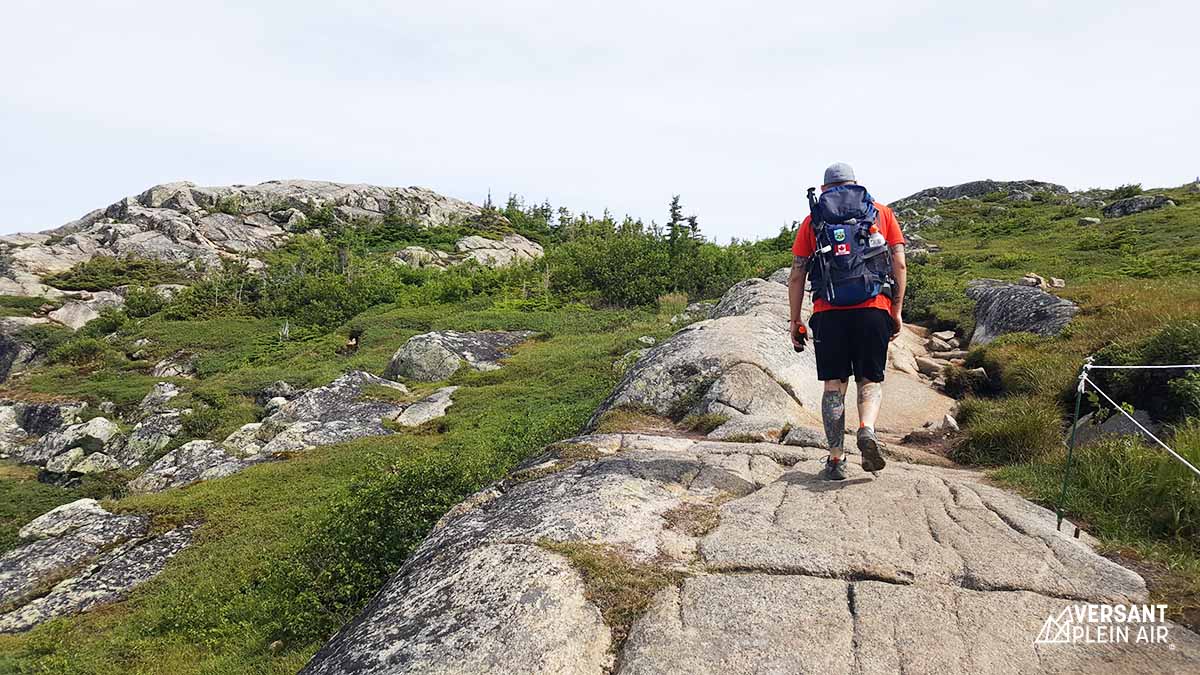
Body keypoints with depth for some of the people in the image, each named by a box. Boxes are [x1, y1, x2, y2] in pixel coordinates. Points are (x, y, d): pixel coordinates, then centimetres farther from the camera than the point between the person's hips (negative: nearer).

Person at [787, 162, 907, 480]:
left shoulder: (812, 220, 14)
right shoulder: (882, 212, 16)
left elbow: (796, 276, 9)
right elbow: (899, 265, 8)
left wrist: (795, 321, 13)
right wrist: (897, 310, 13)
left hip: (828, 312, 0)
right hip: (874, 309, 0)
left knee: (834, 385, 8)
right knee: (870, 380, 12)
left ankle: (836, 459, 7)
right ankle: (867, 430, -15)